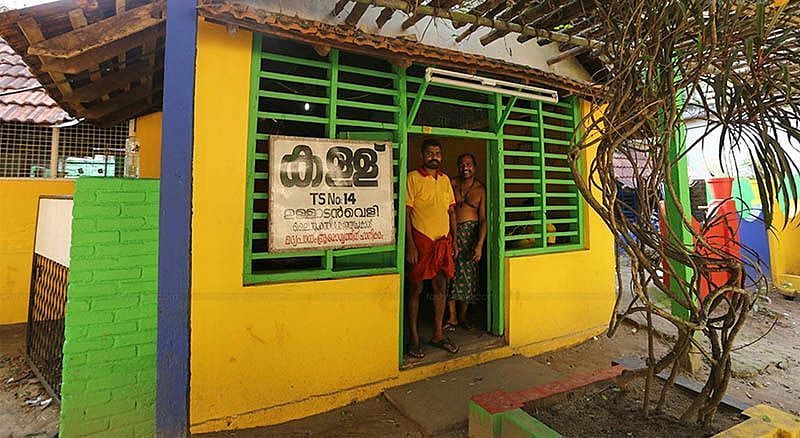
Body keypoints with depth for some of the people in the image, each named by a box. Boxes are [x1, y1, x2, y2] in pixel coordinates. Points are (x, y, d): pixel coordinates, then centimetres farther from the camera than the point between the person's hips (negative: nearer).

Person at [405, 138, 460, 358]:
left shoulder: (445, 179, 14)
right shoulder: (413, 178, -4)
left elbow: (451, 211, 16)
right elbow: (406, 211, -9)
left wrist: (454, 240, 11)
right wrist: (410, 244, -15)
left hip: (443, 241, 6)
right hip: (421, 241, -5)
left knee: (440, 288, 11)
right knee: (415, 290, 3)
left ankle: (438, 334, 24)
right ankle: (414, 338, 14)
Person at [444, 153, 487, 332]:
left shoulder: (481, 189, 1)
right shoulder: (452, 184, 3)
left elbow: (483, 219, -4)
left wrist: (480, 245, -14)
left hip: (471, 232, 1)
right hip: (451, 231, 0)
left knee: (469, 274, 4)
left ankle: (463, 316, 19)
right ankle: (452, 317, 8)